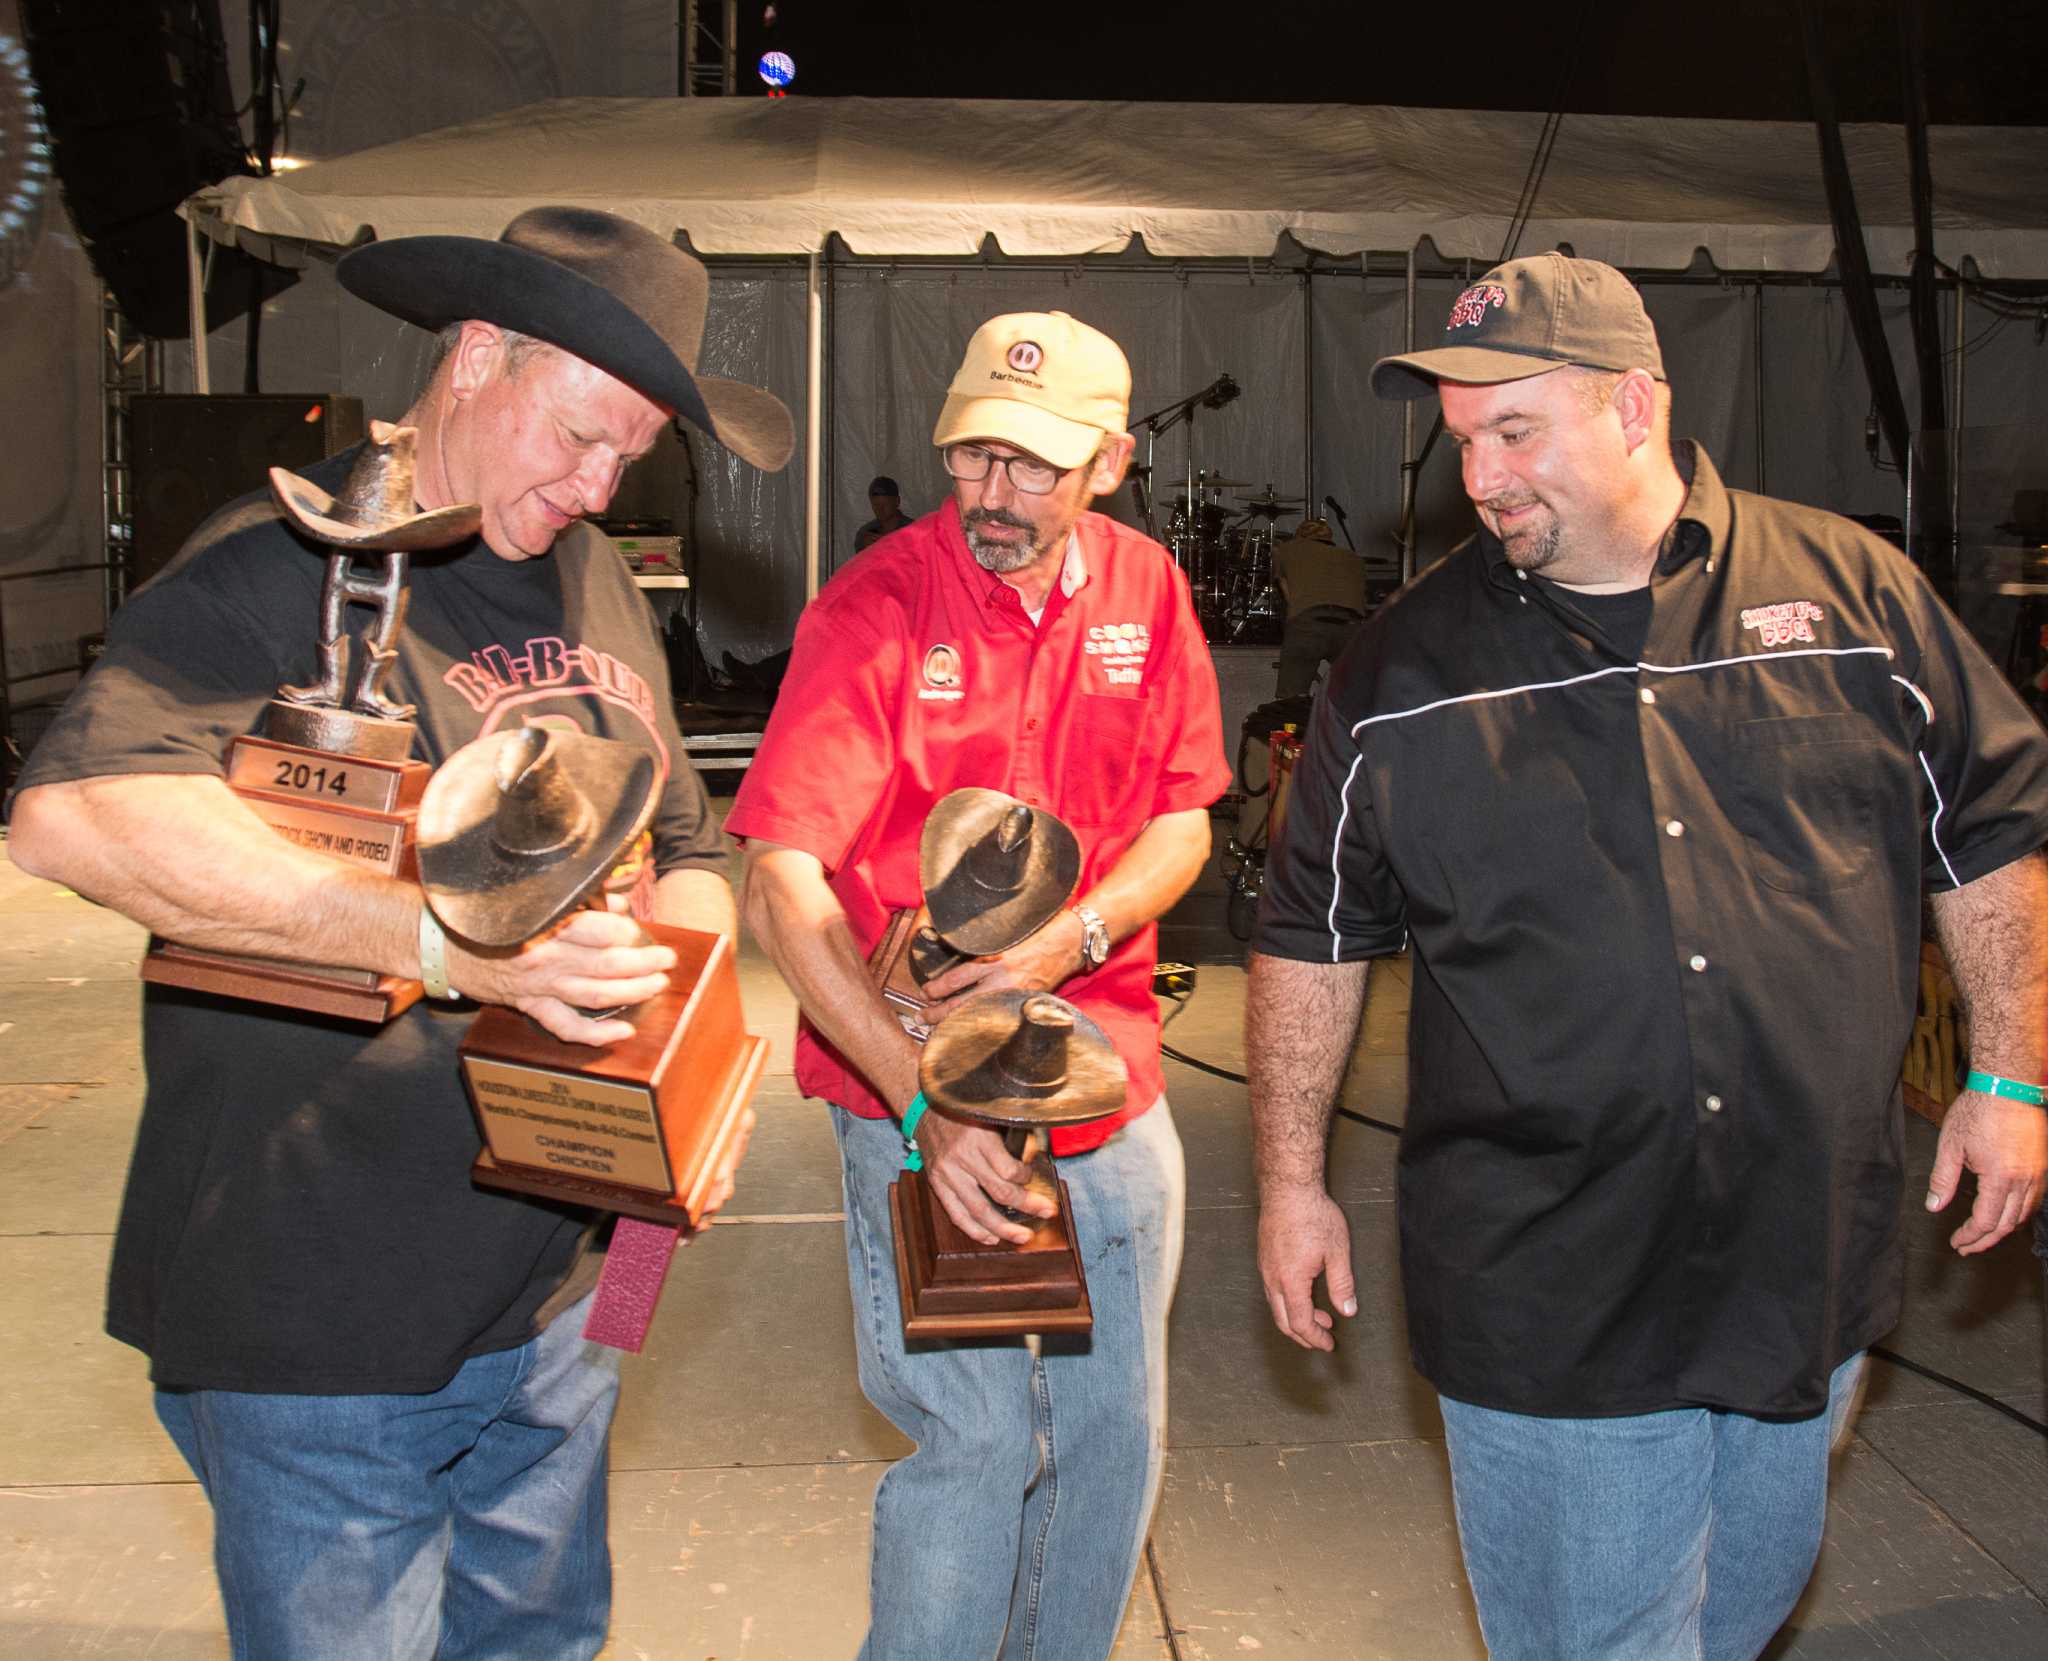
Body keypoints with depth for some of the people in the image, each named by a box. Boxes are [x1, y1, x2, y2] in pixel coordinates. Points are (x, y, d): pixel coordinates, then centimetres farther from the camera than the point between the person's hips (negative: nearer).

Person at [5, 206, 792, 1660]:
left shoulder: (594, 583, 10)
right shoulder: (287, 561, -14)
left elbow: (684, 850, 16)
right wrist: (448, 940, -35)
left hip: (551, 1297, 7)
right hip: (319, 1327, -7)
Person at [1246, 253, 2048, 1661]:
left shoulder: (1853, 592, -1)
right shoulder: (1406, 668, -2)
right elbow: (1314, 934, 3)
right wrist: (1292, 1181, 3)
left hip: (1811, 1260, 2)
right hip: (1547, 1292, -2)